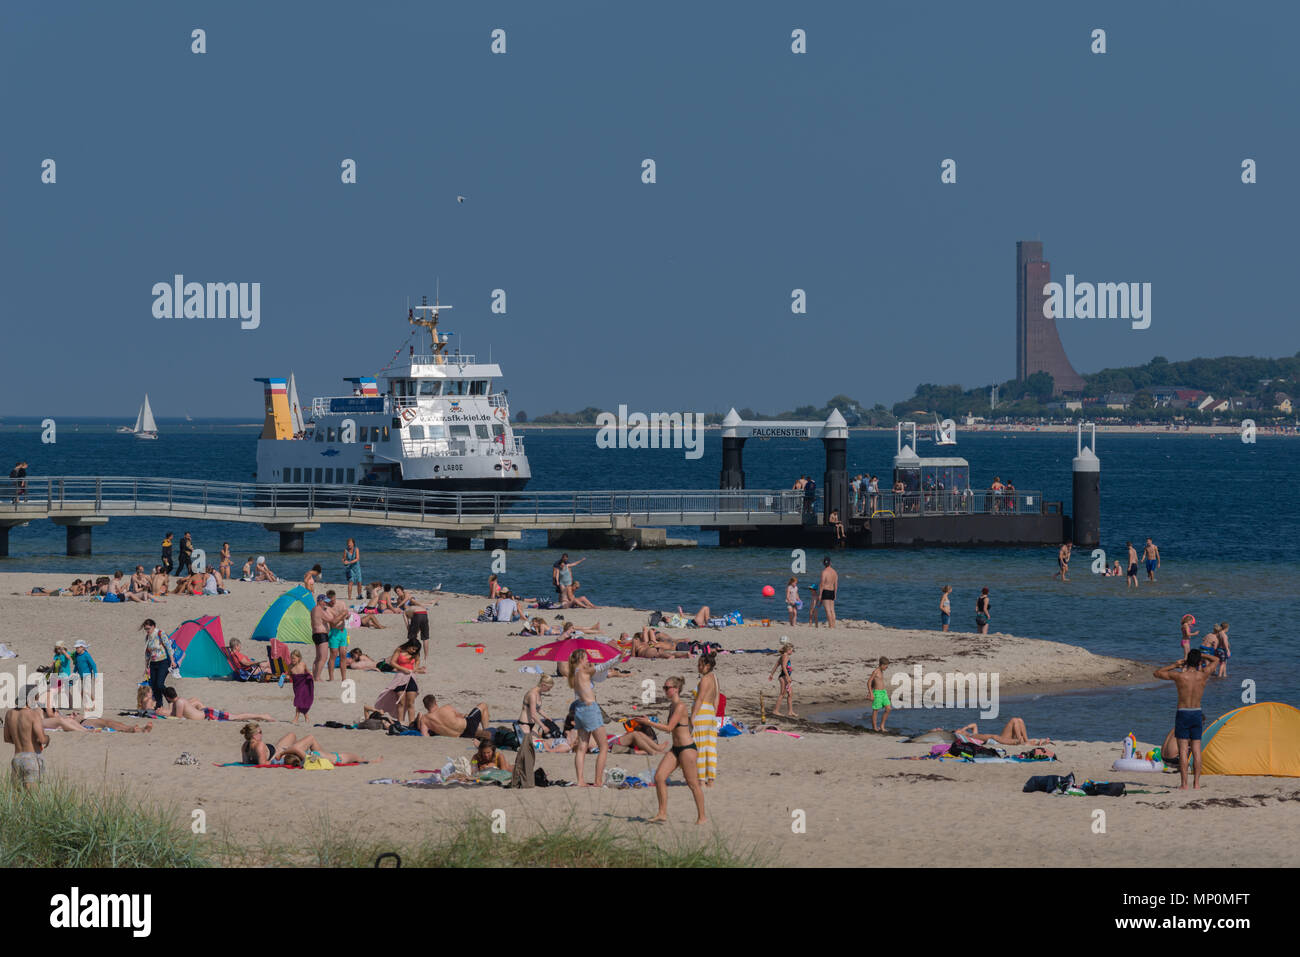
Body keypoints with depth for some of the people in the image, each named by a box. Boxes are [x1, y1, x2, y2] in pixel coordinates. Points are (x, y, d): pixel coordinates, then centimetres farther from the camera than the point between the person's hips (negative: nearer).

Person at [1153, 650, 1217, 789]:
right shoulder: (1203, 676, -4)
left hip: (1182, 714, -3)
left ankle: (1184, 784, -6)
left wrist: (1174, 665, 6)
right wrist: (1198, 656, 20)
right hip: (1197, 714, 3)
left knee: (1183, 750, -2)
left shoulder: (1179, 676, -11)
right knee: (1196, 750, 7)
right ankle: (1196, 783, 6)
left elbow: (1156, 673, 3)